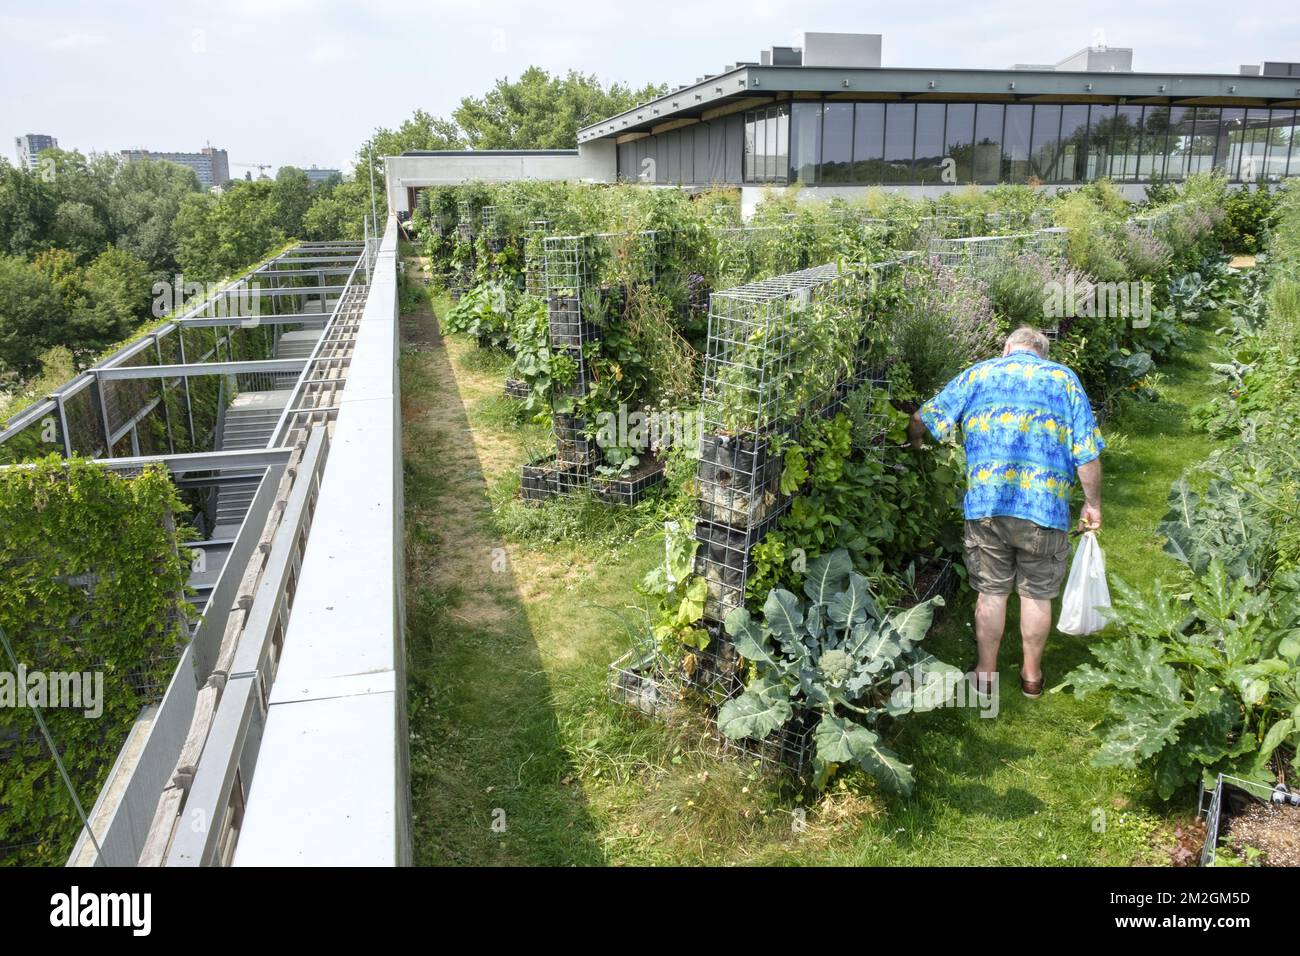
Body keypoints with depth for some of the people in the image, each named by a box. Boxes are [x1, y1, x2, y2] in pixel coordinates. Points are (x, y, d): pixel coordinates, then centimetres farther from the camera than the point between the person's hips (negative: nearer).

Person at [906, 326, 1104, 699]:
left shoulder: (978, 374, 14)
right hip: (1046, 507, 0)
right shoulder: (1064, 378, 12)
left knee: (991, 592, 13)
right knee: (1037, 595, 15)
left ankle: (986, 673, 25)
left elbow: (922, 421, 11)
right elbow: (1087, 452, 5)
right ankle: (1032, 674, 30)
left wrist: (915, 440, 33)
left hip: (986, 504, 0)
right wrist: (1093, 503, 15)